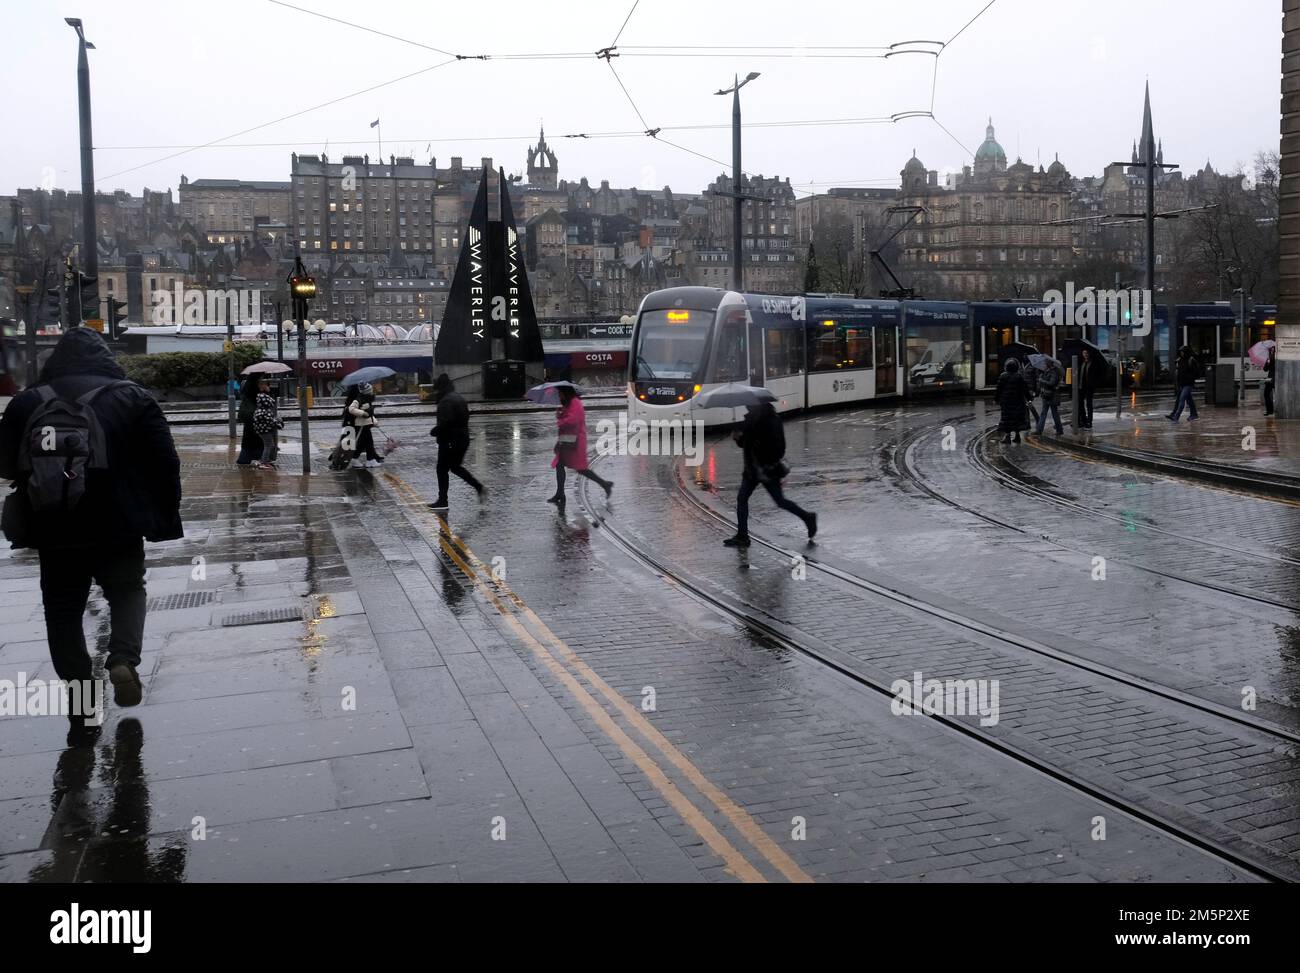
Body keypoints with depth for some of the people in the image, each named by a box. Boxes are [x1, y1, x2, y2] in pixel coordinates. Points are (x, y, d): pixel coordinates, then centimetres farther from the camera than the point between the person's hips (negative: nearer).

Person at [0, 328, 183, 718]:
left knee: (63, 610, 15)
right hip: (118, 526, -1)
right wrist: (166, 514, 2)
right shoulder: (131, 397, -2)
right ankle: (123, 659, -6)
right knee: (127, 591, 17)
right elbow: (164, 461, -6)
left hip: (53, 530, 1)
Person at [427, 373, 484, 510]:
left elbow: (446, 422, -28)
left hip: (449, 442, -10)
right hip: (463, 438, 10)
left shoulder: (446, 401, -19)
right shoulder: (459, 397, 12)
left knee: (442, 469, 2)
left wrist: (434, 431, -13)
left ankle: (442, 501, 7)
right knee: (456, 467, 21)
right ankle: (480, 488, 12)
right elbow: (466, 417, 19)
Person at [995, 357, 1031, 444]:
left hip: (1006, 401, -1)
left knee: (1007, 418, 2)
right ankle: (1017, 435, 12)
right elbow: (1025, 389, -2)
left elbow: (999, 389, -3)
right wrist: (1028, 399, 5)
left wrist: (996, 399, 5)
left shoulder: (1003, 376, -5)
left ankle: (1007, 435, -4)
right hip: (1018, 401, 1)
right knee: (1018, 417, 10)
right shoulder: (1020, 376, -4)